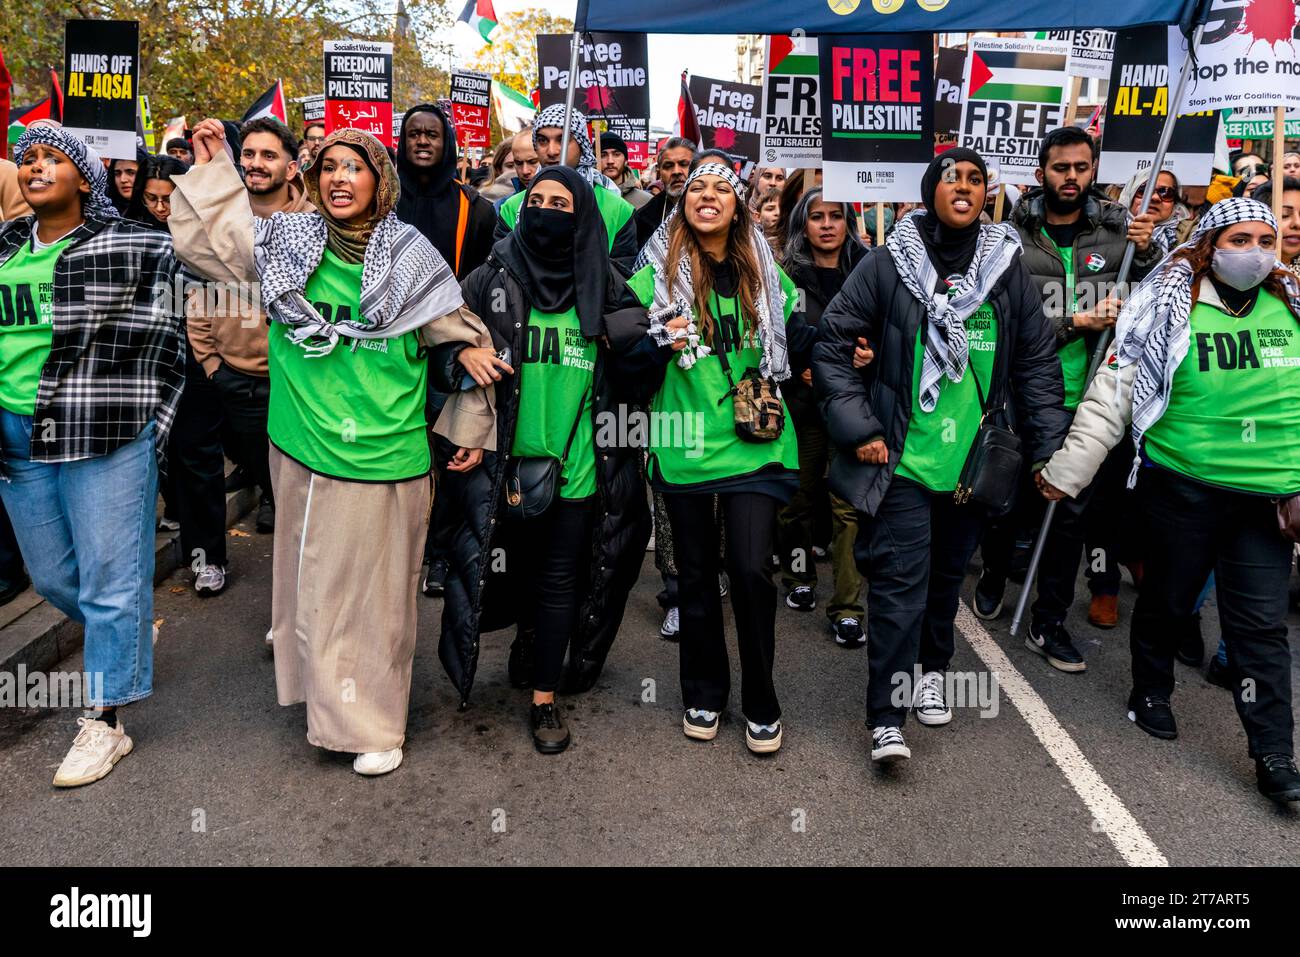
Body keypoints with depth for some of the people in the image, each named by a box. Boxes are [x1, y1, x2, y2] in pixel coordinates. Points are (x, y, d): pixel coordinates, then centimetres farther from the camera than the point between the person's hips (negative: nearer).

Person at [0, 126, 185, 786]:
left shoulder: (133, 245, -3)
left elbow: (163, 341, -4)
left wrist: (150, 426, -8)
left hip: (106, 433, -6)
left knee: (109, 577, 0)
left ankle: (105, 722, 12)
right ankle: (130, 634, 44)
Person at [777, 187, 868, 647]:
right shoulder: (787, 277, 4)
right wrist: (800, 369, -8)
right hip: (803, 403, 1)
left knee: (849, 503, -7)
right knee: (800, 496, 11)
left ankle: (846, 607, -1)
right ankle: (799, 575, 35)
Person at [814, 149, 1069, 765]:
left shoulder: (1008, 269, 5)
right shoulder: (888, 264, -5)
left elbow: (1038, 363, 9)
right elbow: (832, 345, -3)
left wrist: (1050, 449, 5)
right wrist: (857, 429, -10)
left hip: (972, 461, 4)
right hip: (902, 461, -4)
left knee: (947, 572, 17)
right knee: (899, 579, -7)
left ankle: (929, 671, 40)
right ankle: (887, 719, 1)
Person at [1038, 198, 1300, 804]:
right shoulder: (1170, 308, -5)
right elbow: (1111, 396, -8)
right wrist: (1065, 472, -11)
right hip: (1184, 487, -3)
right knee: (1167, 599, 13)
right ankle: (1150, 693, 38)